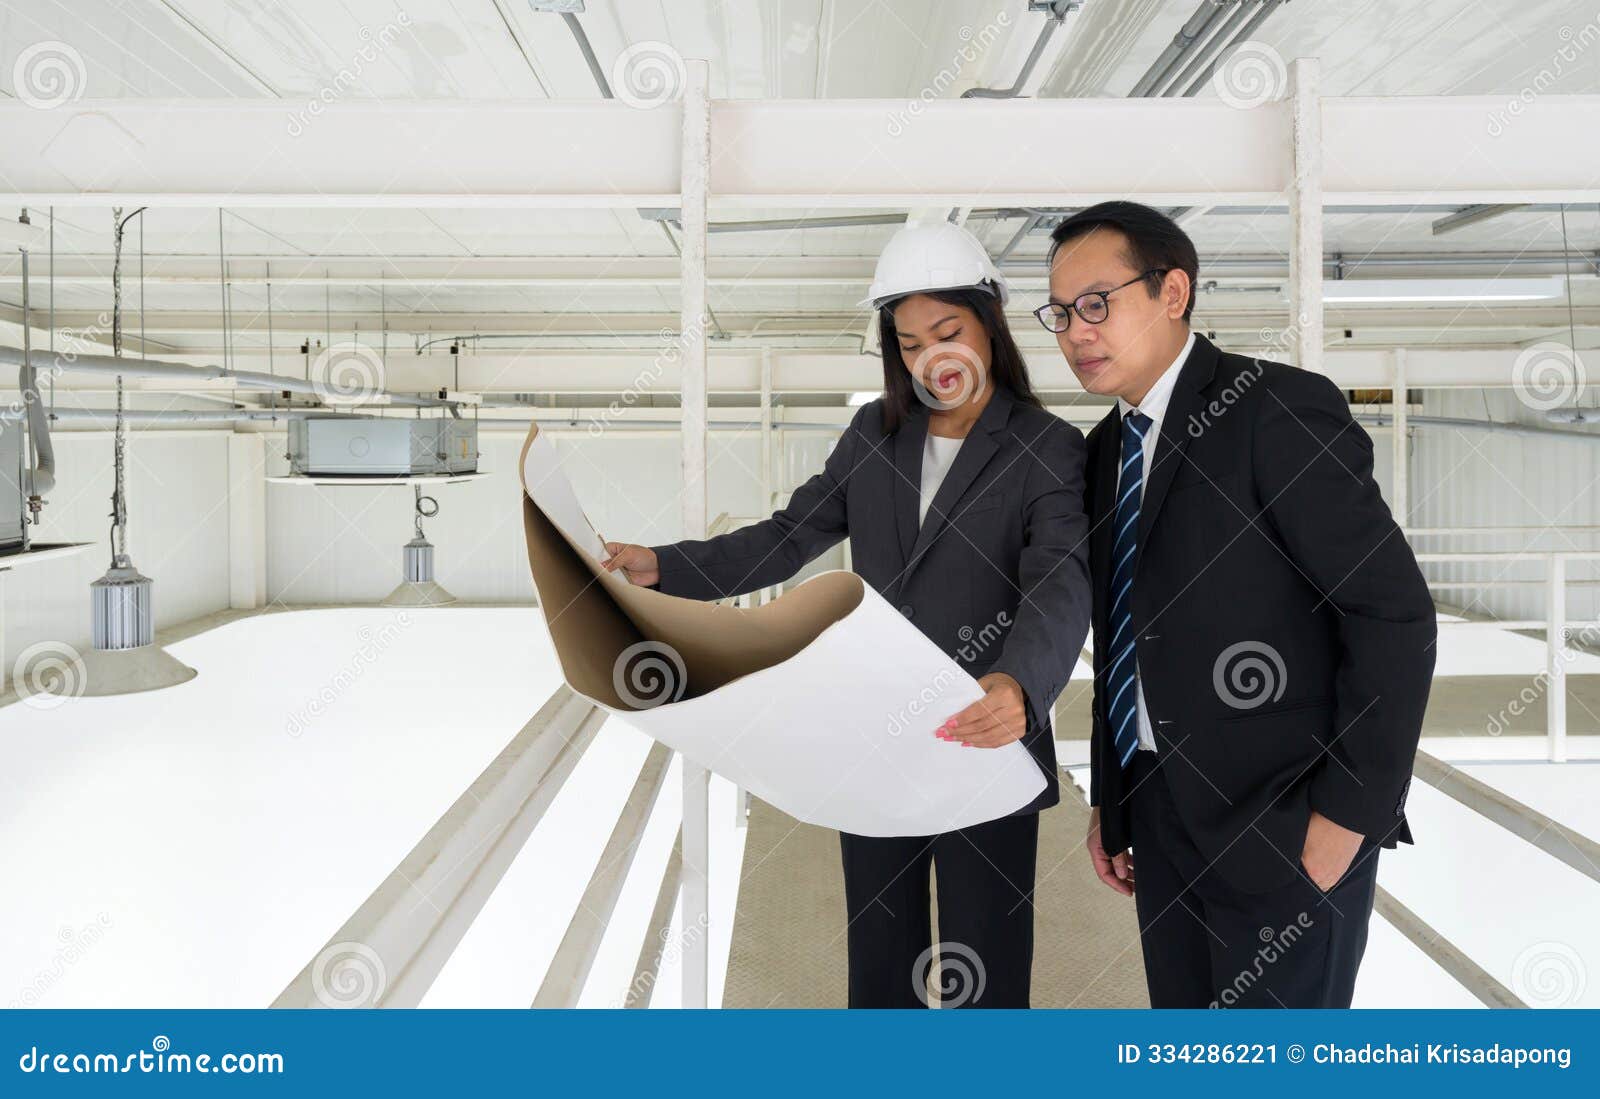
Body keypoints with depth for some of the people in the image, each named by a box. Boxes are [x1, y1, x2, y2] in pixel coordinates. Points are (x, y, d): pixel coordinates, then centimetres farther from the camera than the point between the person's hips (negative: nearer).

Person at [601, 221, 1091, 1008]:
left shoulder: (1048, 449, -9)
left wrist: (1019, 685, -44)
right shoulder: (874, 433, 6)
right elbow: (791, 536, 5)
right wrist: (662, 566, -9)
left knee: (984, 973, 8)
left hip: (985, 753, -4)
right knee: (877, 963, 18)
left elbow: (1062, 583, -23)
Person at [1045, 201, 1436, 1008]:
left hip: (1283, 822, -7)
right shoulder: (1107, 448, 10)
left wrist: (1349, 813, -16)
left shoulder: (1280, 410, -13)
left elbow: (1395, 615, -16)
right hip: (1161, 813, 7)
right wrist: (1107, 799, 13)